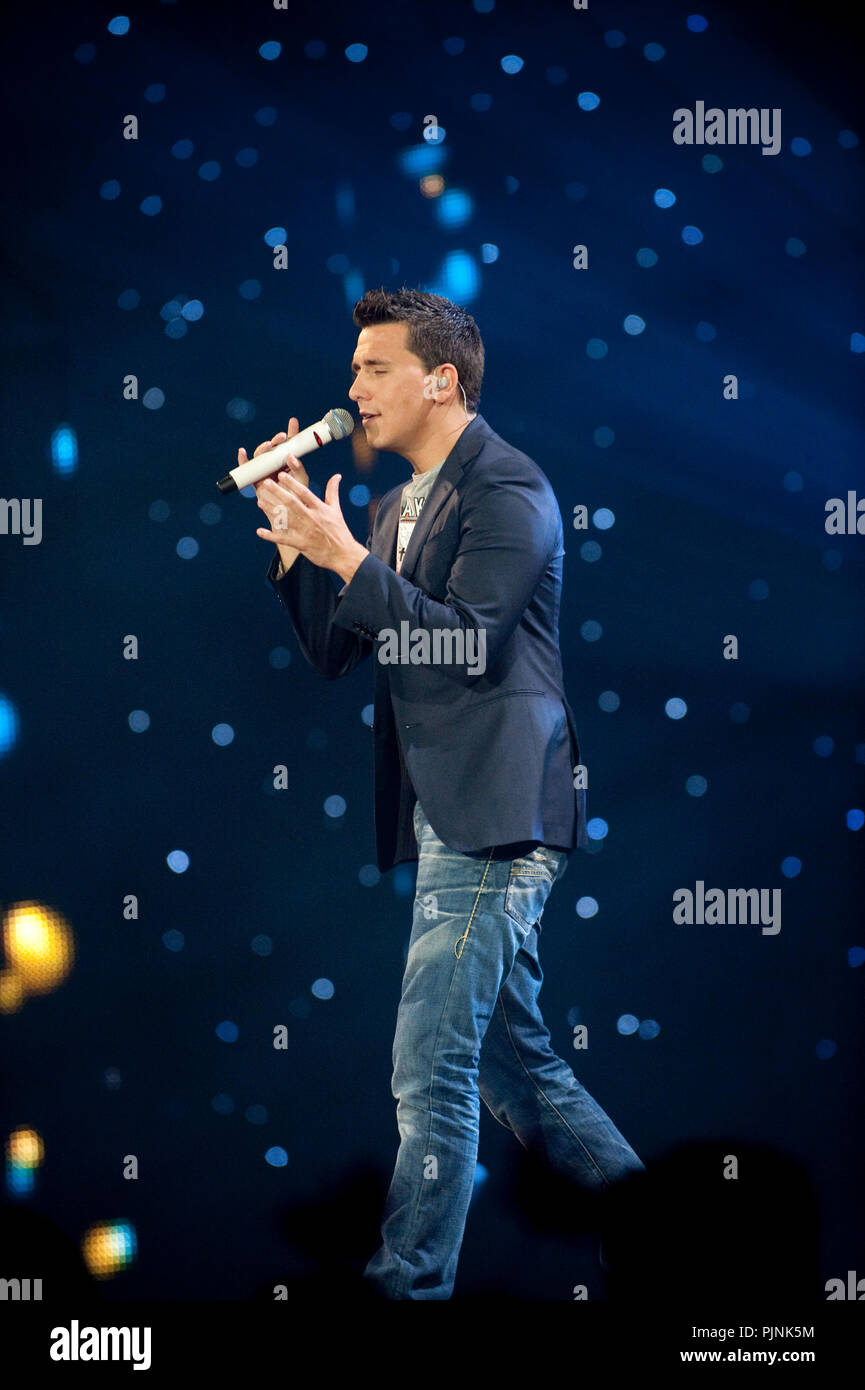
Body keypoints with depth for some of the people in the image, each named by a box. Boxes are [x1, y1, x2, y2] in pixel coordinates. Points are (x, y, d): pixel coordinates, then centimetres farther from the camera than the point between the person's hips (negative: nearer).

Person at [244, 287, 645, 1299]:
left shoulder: (507, 490, -9)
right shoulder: (400, 506, 19)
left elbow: (466, 641, -19)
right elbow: (333, 653, 16)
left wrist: (344, 554, -17)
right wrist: (294, 538, 4)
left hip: (491, 815, -10)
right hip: (450, 816, 10)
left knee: (431, 1067, -10)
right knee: (508, 1055, 16)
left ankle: (408, 1282, -5)